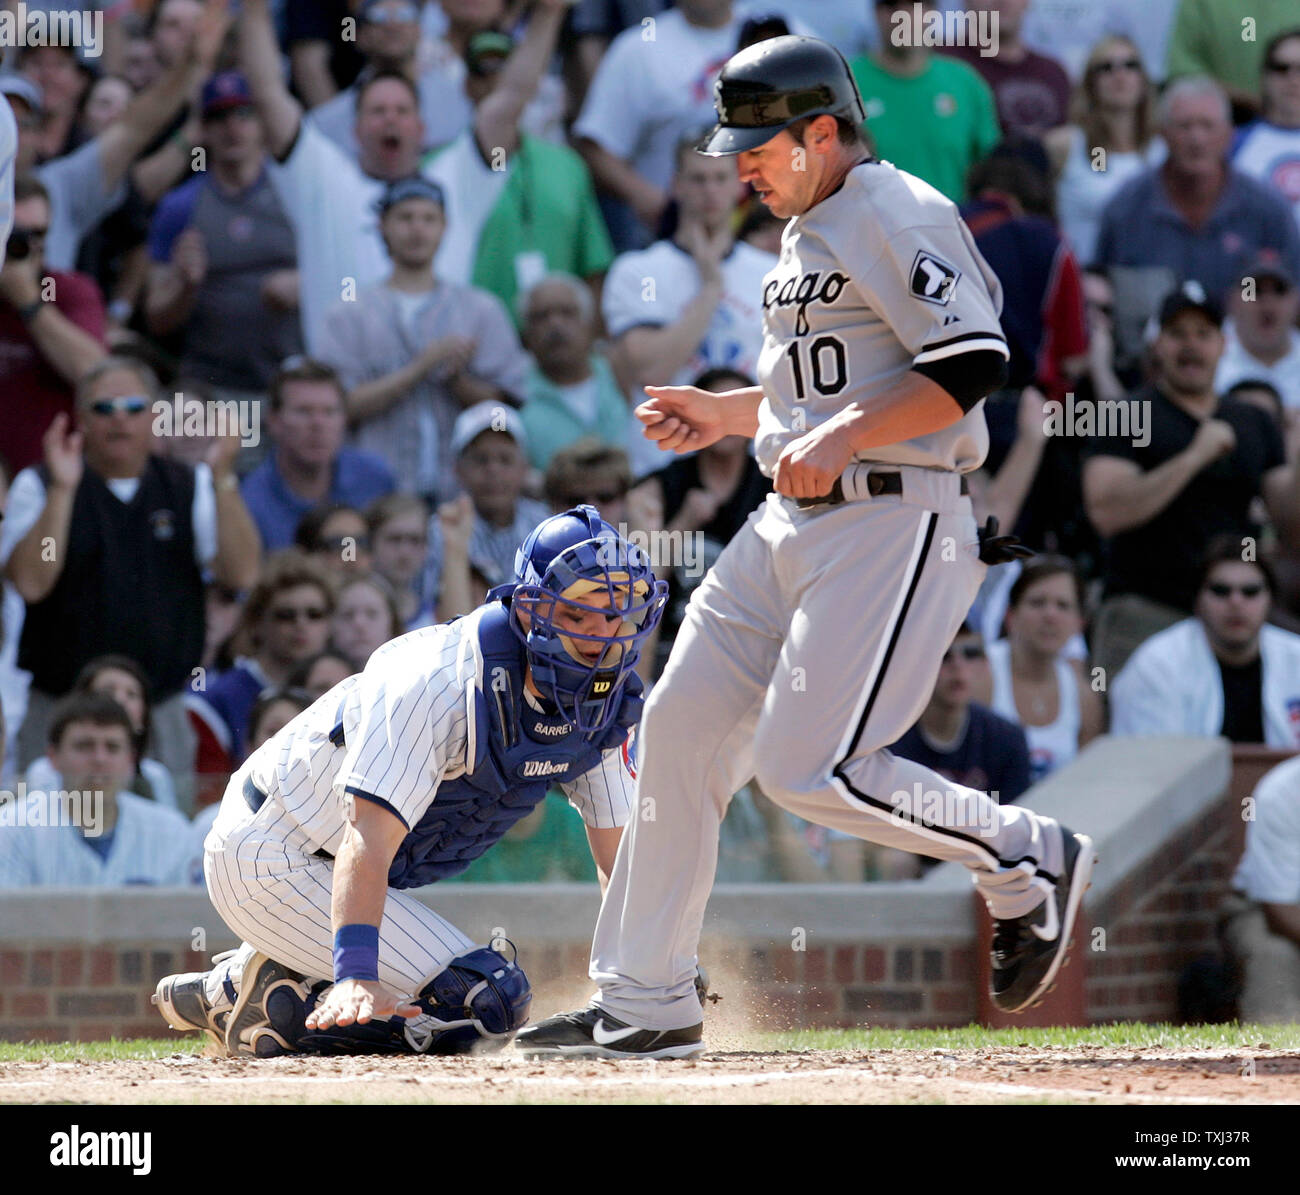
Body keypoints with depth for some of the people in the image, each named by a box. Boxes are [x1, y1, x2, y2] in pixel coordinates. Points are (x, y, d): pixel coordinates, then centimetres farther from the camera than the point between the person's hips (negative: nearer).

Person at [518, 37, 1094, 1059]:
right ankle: (646, 1004, 10)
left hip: (891, 523, -10)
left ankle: (1025, 857, 5)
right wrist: (732, 415, 16)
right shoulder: (808, 231, 20)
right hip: (793, 523, 10)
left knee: (808, 772, -15)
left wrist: (841, 439, -23)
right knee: (678, 731, 5)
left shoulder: (899, 216, -11)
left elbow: (972, 364, -20)